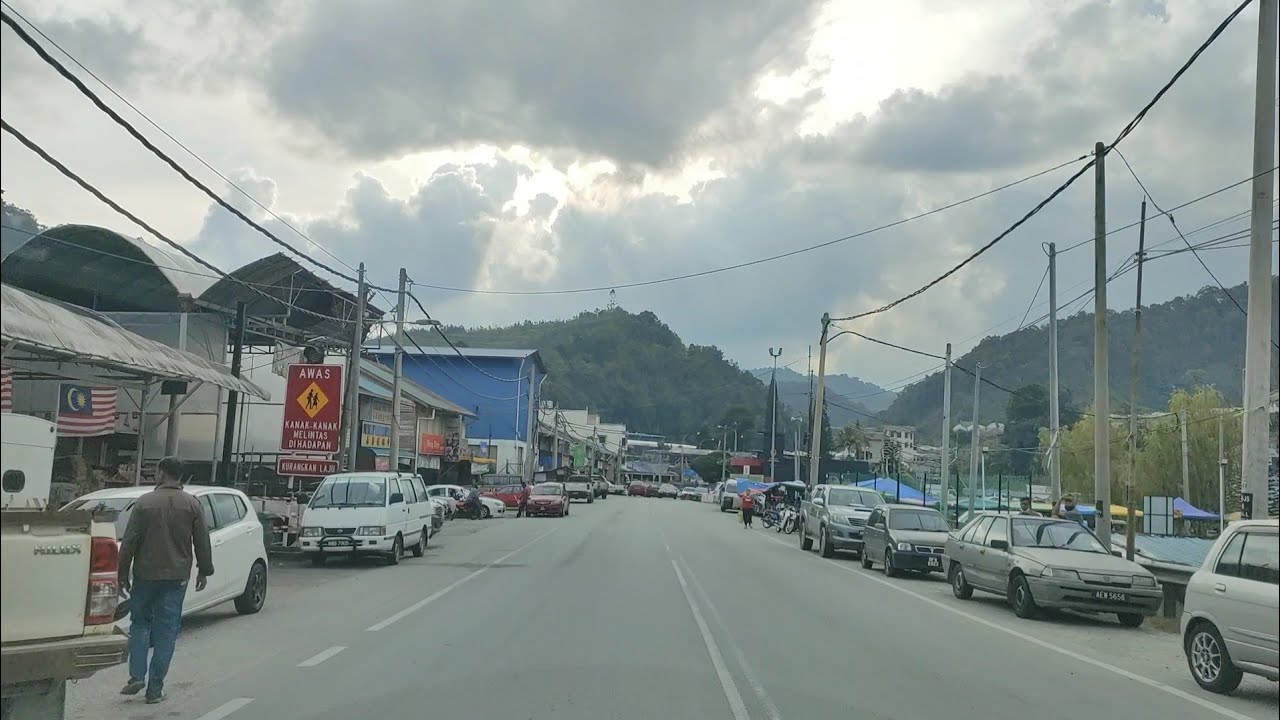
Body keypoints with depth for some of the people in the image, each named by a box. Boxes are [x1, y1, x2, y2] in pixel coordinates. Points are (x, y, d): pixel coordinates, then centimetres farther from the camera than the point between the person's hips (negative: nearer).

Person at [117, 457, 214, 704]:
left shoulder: (145, 503, -4)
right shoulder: (192, 504, 0)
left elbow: (129, 542, -3)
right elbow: (202, 542, 2)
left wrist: (123, 573, 5)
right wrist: (204, 571, 12)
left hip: (145, 574, -1)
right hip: (177, 576, 1)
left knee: (140, 623, 16)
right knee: (166, 631, 5)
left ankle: (137, 676, 4)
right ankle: (155, 689, 6)